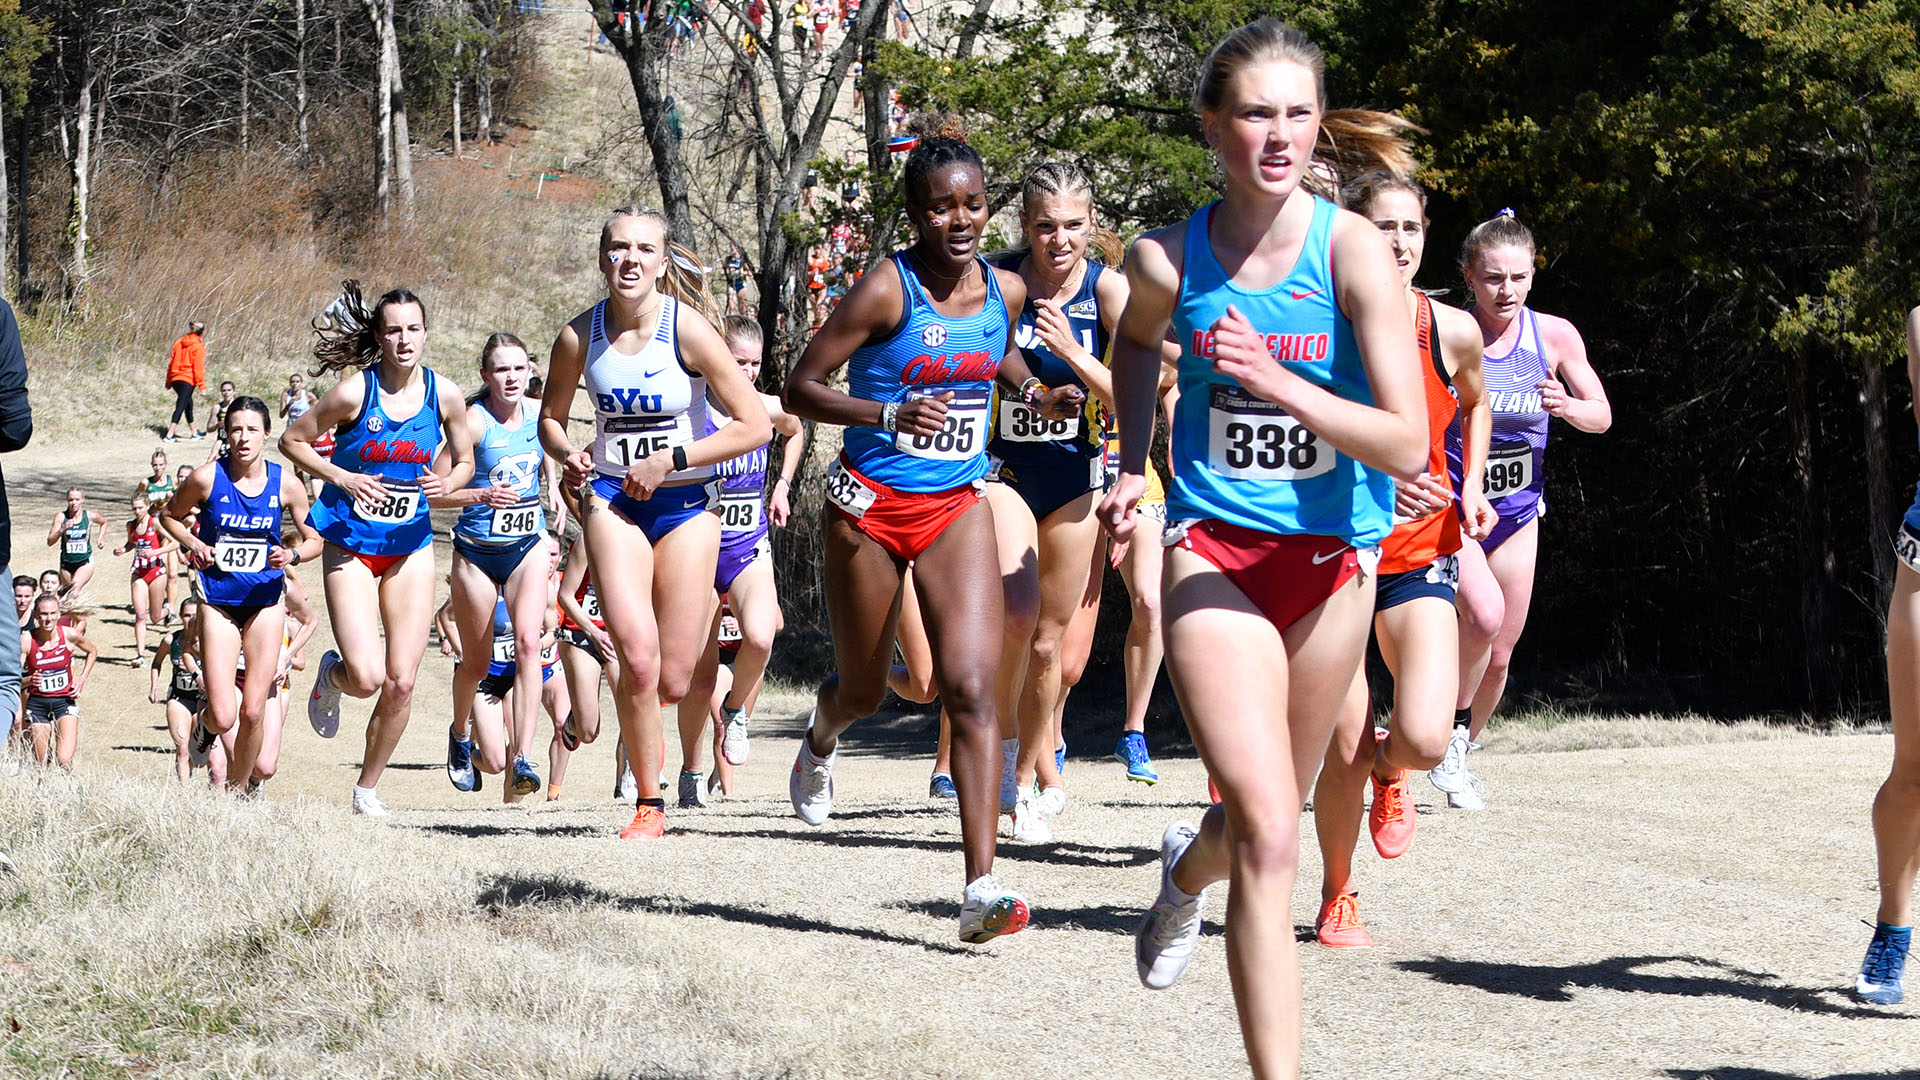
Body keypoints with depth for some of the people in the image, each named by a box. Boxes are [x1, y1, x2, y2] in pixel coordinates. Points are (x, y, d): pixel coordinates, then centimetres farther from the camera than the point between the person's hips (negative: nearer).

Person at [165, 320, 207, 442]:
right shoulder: (199, 346, -9)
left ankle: (194, 432, 36)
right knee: (181, 406, -7)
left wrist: (168, 381, 20)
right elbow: (198, 367, -13)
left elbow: (171, 362, 13)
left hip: (175, 379, 7)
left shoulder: (179, 343, 10)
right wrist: (201, 385, -9)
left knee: (188, 404, 23)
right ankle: (170, 435, -14)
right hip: (188, 380, -7)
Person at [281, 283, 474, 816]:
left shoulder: (445, 395, -3)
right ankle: (331, 674, 22)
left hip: (411, 548, 3)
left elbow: (465, 461, 11)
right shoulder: (354, 392, -13)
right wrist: (340, 477, -16)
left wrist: (448, 483, -12)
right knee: (367, 677, -16)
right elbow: (292, 440, -2)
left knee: (401, 682, -2)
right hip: (350, 547, -3)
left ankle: (368, 787, 19)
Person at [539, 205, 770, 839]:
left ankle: (643, 725, 40)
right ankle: (649, 805, -3)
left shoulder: (687, 328, -13)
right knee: (639, 659, -20)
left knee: (673, 682, 1)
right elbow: (550, 417, 13)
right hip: (613, 501, 0)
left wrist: (670, 461, -14)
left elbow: (755, 427, -10)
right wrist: (568, 457, -8)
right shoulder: (580, 336, -6)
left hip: (685, 504, 0)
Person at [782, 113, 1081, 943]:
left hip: (959, 505, 3)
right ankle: (821, 740, 55)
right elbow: (800, 388, -14)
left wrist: (1035, 394, 6)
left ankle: (981, 888, -19)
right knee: (864, 689, 15)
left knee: (971, 686, -14)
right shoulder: (887, 290, -15)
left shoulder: (1004, 292, 1)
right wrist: (888, 414, -28)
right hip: (871, 506, -3)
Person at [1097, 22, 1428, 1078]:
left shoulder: (1351, 250, -12)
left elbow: (1407, 444, -17)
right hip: (1214, 552, -1)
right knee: (1269, 833, -16)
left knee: (1269, 814, 20)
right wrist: (1132, 464, 11)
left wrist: (1279, 383, -27)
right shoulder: (1167, 259, -6)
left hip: (1332, 560, 1)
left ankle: (1186, 870, 56)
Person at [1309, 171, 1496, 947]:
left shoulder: (1451, 331, -5)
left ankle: (1387, 772, 23)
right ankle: (1337, 896, 25)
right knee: (1342, 753, -1)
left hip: (1419, 552, 1)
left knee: (1425, 740, -16)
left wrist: (1471, 486, 6)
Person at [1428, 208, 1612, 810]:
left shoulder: (1555, 336, -5)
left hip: (1516, 512, 4)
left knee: (1498, 658, 8)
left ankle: (1457, 757, 31)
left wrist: (1568, 406, -20)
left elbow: (1602, 416, 2)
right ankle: (1450, 734, -5)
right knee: (1484, 614, -28)